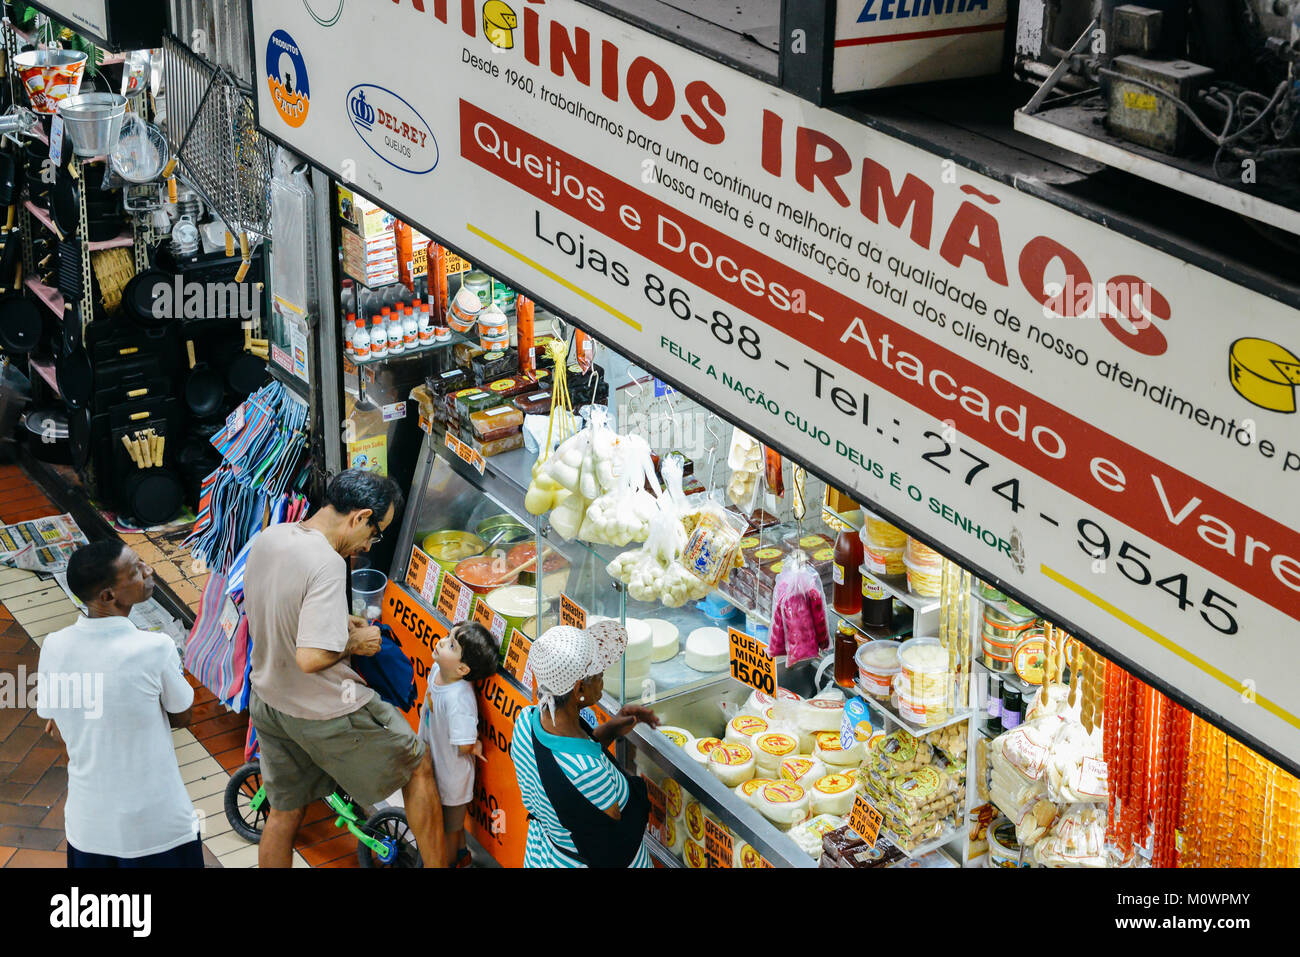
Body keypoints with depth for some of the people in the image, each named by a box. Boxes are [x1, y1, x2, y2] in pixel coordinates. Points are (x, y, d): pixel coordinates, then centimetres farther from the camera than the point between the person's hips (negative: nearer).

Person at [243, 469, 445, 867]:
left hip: (268, 698, 8)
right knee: (418, 767, 14)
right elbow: (312, 658, -32)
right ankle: (435, 864, 24)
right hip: (324, 711, -8)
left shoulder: (267, 538, -1)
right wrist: (354, 643, -13)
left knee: (284, 812, 22)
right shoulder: (327, 564, -28)